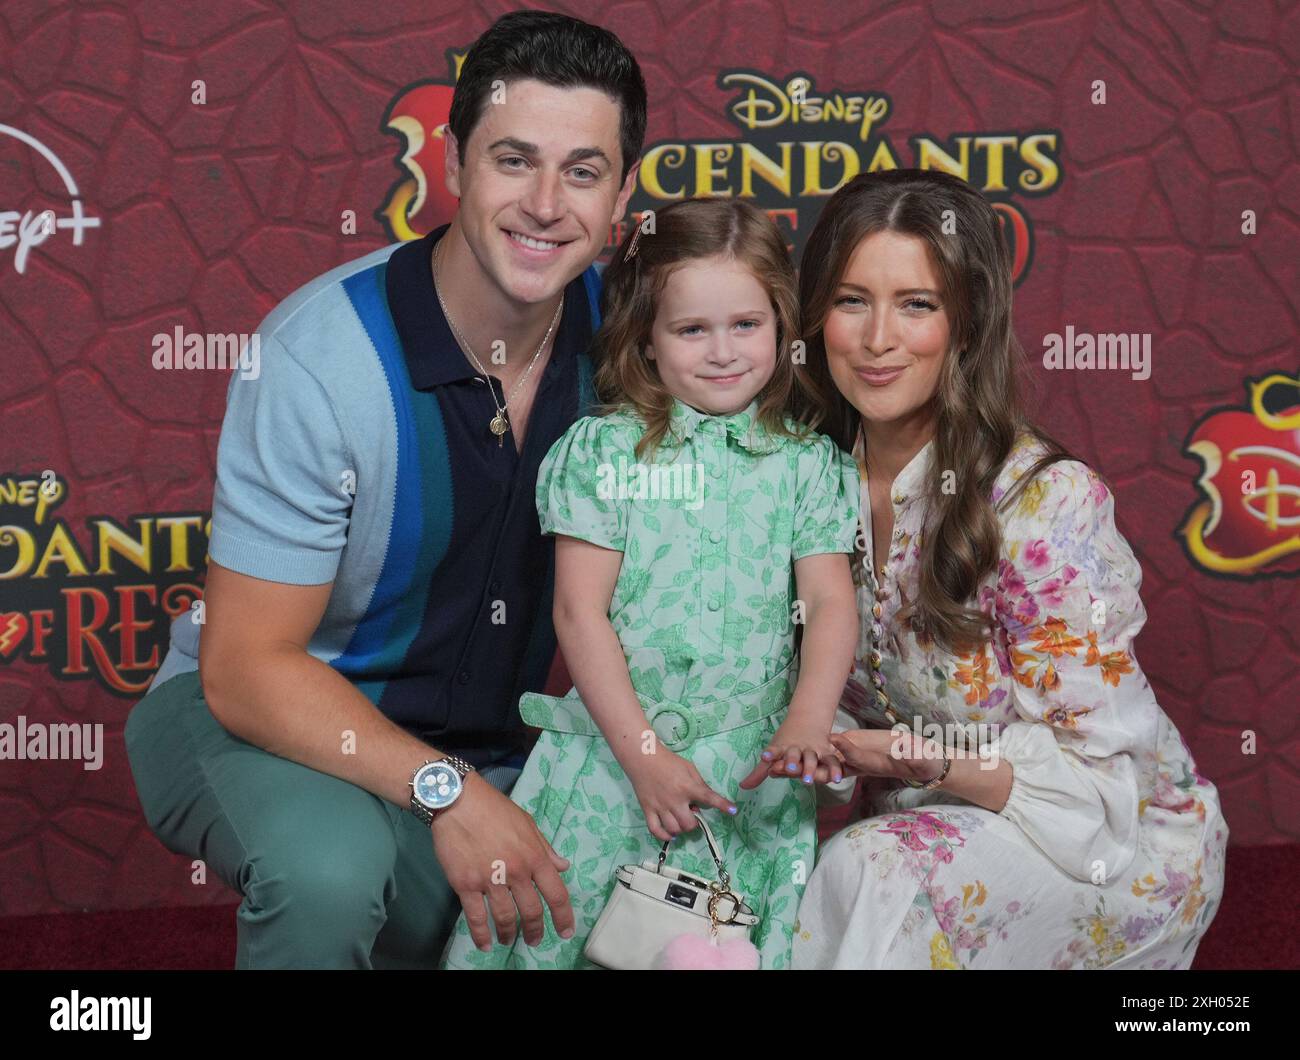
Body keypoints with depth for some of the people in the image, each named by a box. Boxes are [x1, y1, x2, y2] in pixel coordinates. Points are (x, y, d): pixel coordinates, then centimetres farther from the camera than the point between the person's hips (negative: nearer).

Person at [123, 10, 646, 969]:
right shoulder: (321, 356, -24)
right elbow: (247, 669, -23)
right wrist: (443, 789, -33)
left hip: (493, 743, 6)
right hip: (265, 719, -6)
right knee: (330, 864, -36)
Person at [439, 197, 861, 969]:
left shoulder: (809, 464, 5)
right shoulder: (603, 450, -1)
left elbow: (831, 606, 1)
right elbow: (581, 614, -5)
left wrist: (806, 726, -17)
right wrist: (647, 757, -11)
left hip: (752, 766, 1)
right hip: (617, 747, -1)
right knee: (557, 927, -1)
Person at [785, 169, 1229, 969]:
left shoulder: (1047, 502, -22)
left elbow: (1104, 780, -18)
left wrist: (928, 762, -31)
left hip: (1122, 849, -4)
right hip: (934, 824, 5)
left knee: (875, 871, -32)